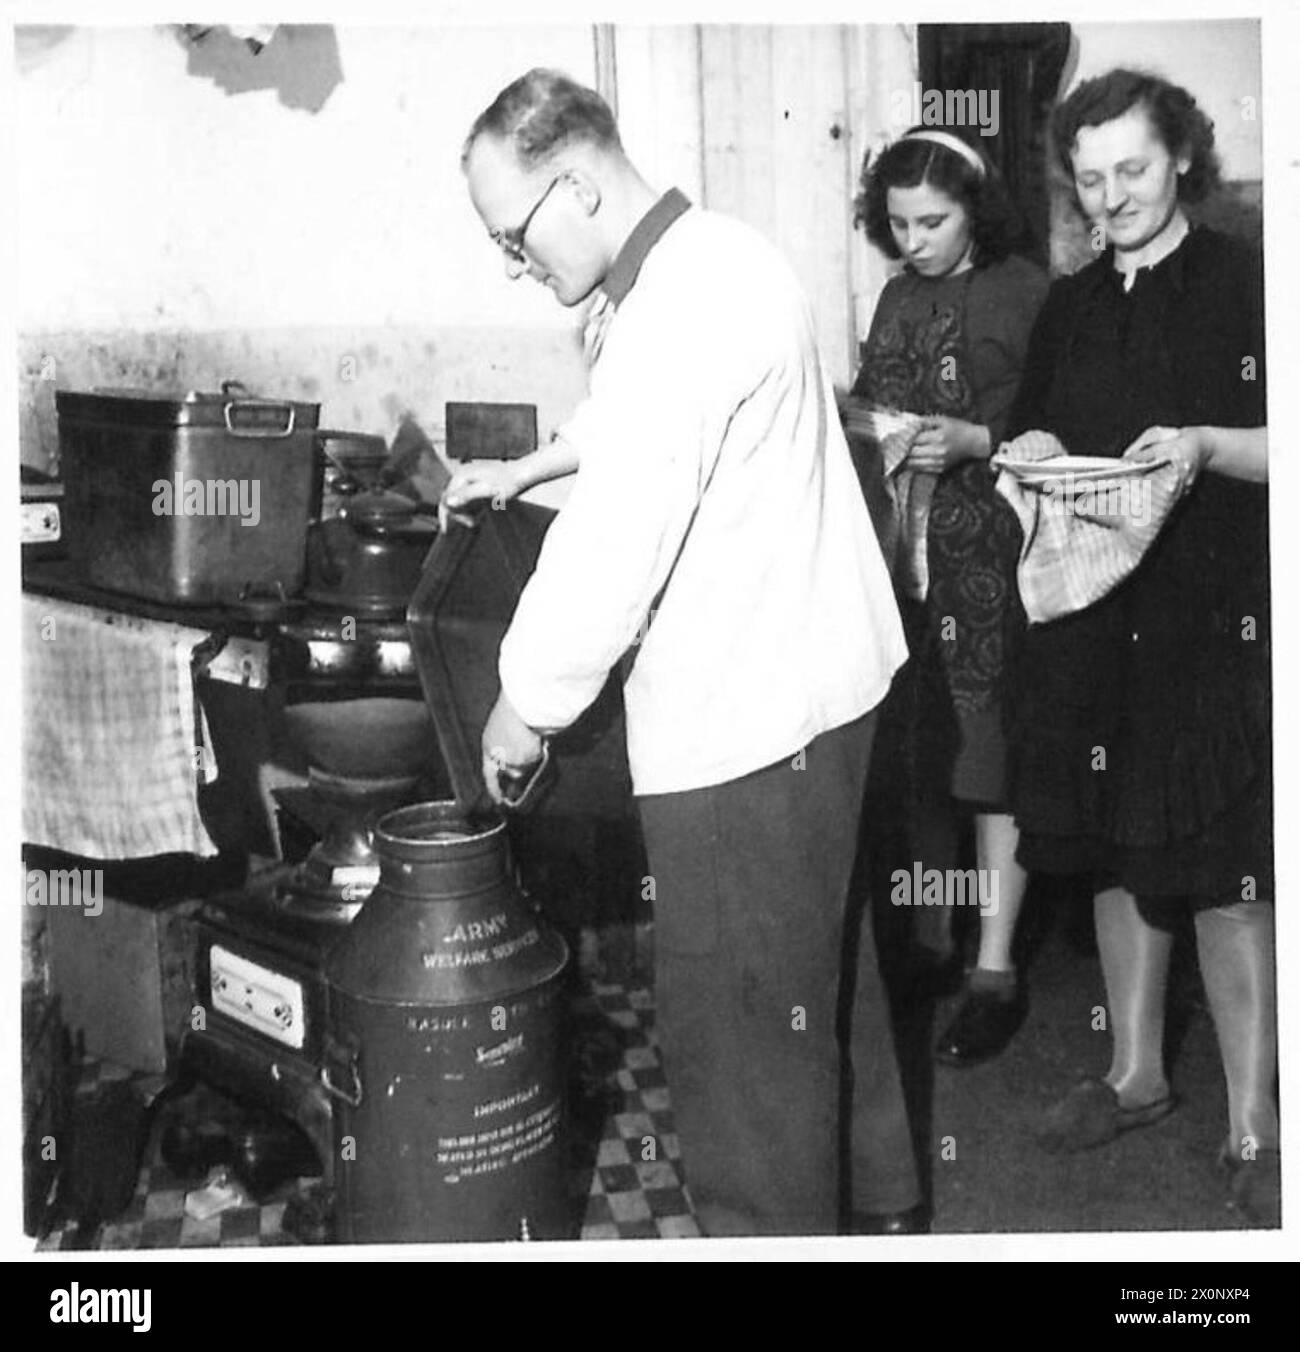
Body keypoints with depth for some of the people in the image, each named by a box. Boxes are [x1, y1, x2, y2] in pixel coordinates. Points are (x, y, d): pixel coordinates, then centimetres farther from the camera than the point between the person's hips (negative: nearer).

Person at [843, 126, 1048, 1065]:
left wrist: (974, 440, -21)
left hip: (993, 553, -5)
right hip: (905, 544, 6)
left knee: (991, 754, -3)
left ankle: (996, 972, 7)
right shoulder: (900, 297, 14)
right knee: (915, 750, 9)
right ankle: (928, 945, 24)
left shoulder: (1027, 293, -4)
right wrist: (858, 416, 1)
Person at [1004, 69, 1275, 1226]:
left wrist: (1208, 446, -22)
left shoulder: (1250, 287, -1)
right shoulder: (1068, 310, 13)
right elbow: (1031, 440, 18)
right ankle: (1137, 1074, 30)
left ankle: (1254, 1129, 11)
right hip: (1092, 610, 5)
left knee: (1228, 874, -3)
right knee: (1120, 856, 13)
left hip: (1219, 617, -5)